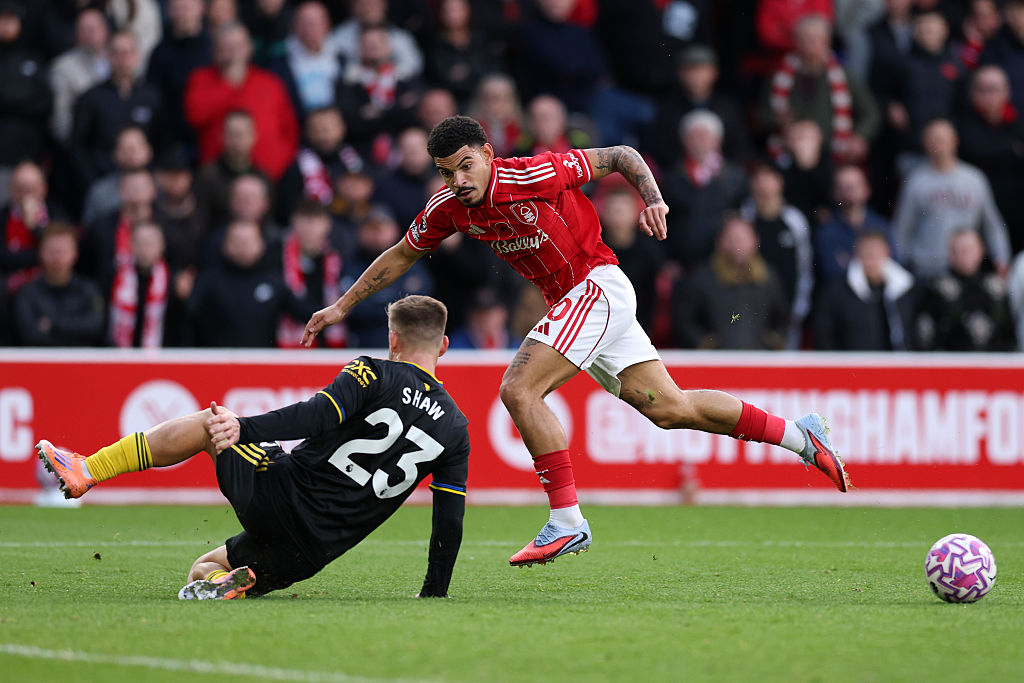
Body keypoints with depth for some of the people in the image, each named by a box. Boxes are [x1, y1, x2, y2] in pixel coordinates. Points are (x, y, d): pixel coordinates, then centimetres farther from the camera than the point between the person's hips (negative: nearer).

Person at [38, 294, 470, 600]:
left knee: (206, 423, 22)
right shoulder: (455, 429, 8)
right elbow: (450, 524, 6)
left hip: (278, 492, -4)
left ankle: (86, 471, 12)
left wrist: (242, 428, -25)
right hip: (315, 551, 4)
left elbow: (316, 417, -21)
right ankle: (235, 582, -10)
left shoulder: (375, 374, -4)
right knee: (201, 573, 27)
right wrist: (433, 597, 14)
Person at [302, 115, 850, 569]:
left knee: (519, 390, -20)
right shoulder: (449, 206, -1)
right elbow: (400, 256, 14)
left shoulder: (533, 175, -21)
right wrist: (342, 306, 12)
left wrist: (653, 200, -24)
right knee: (668, 408, 8)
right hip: (571, 300, 7)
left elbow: (619, 156, -9)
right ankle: (800, 437, 21)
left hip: (598, 285, -7)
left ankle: (567, 521, -16)